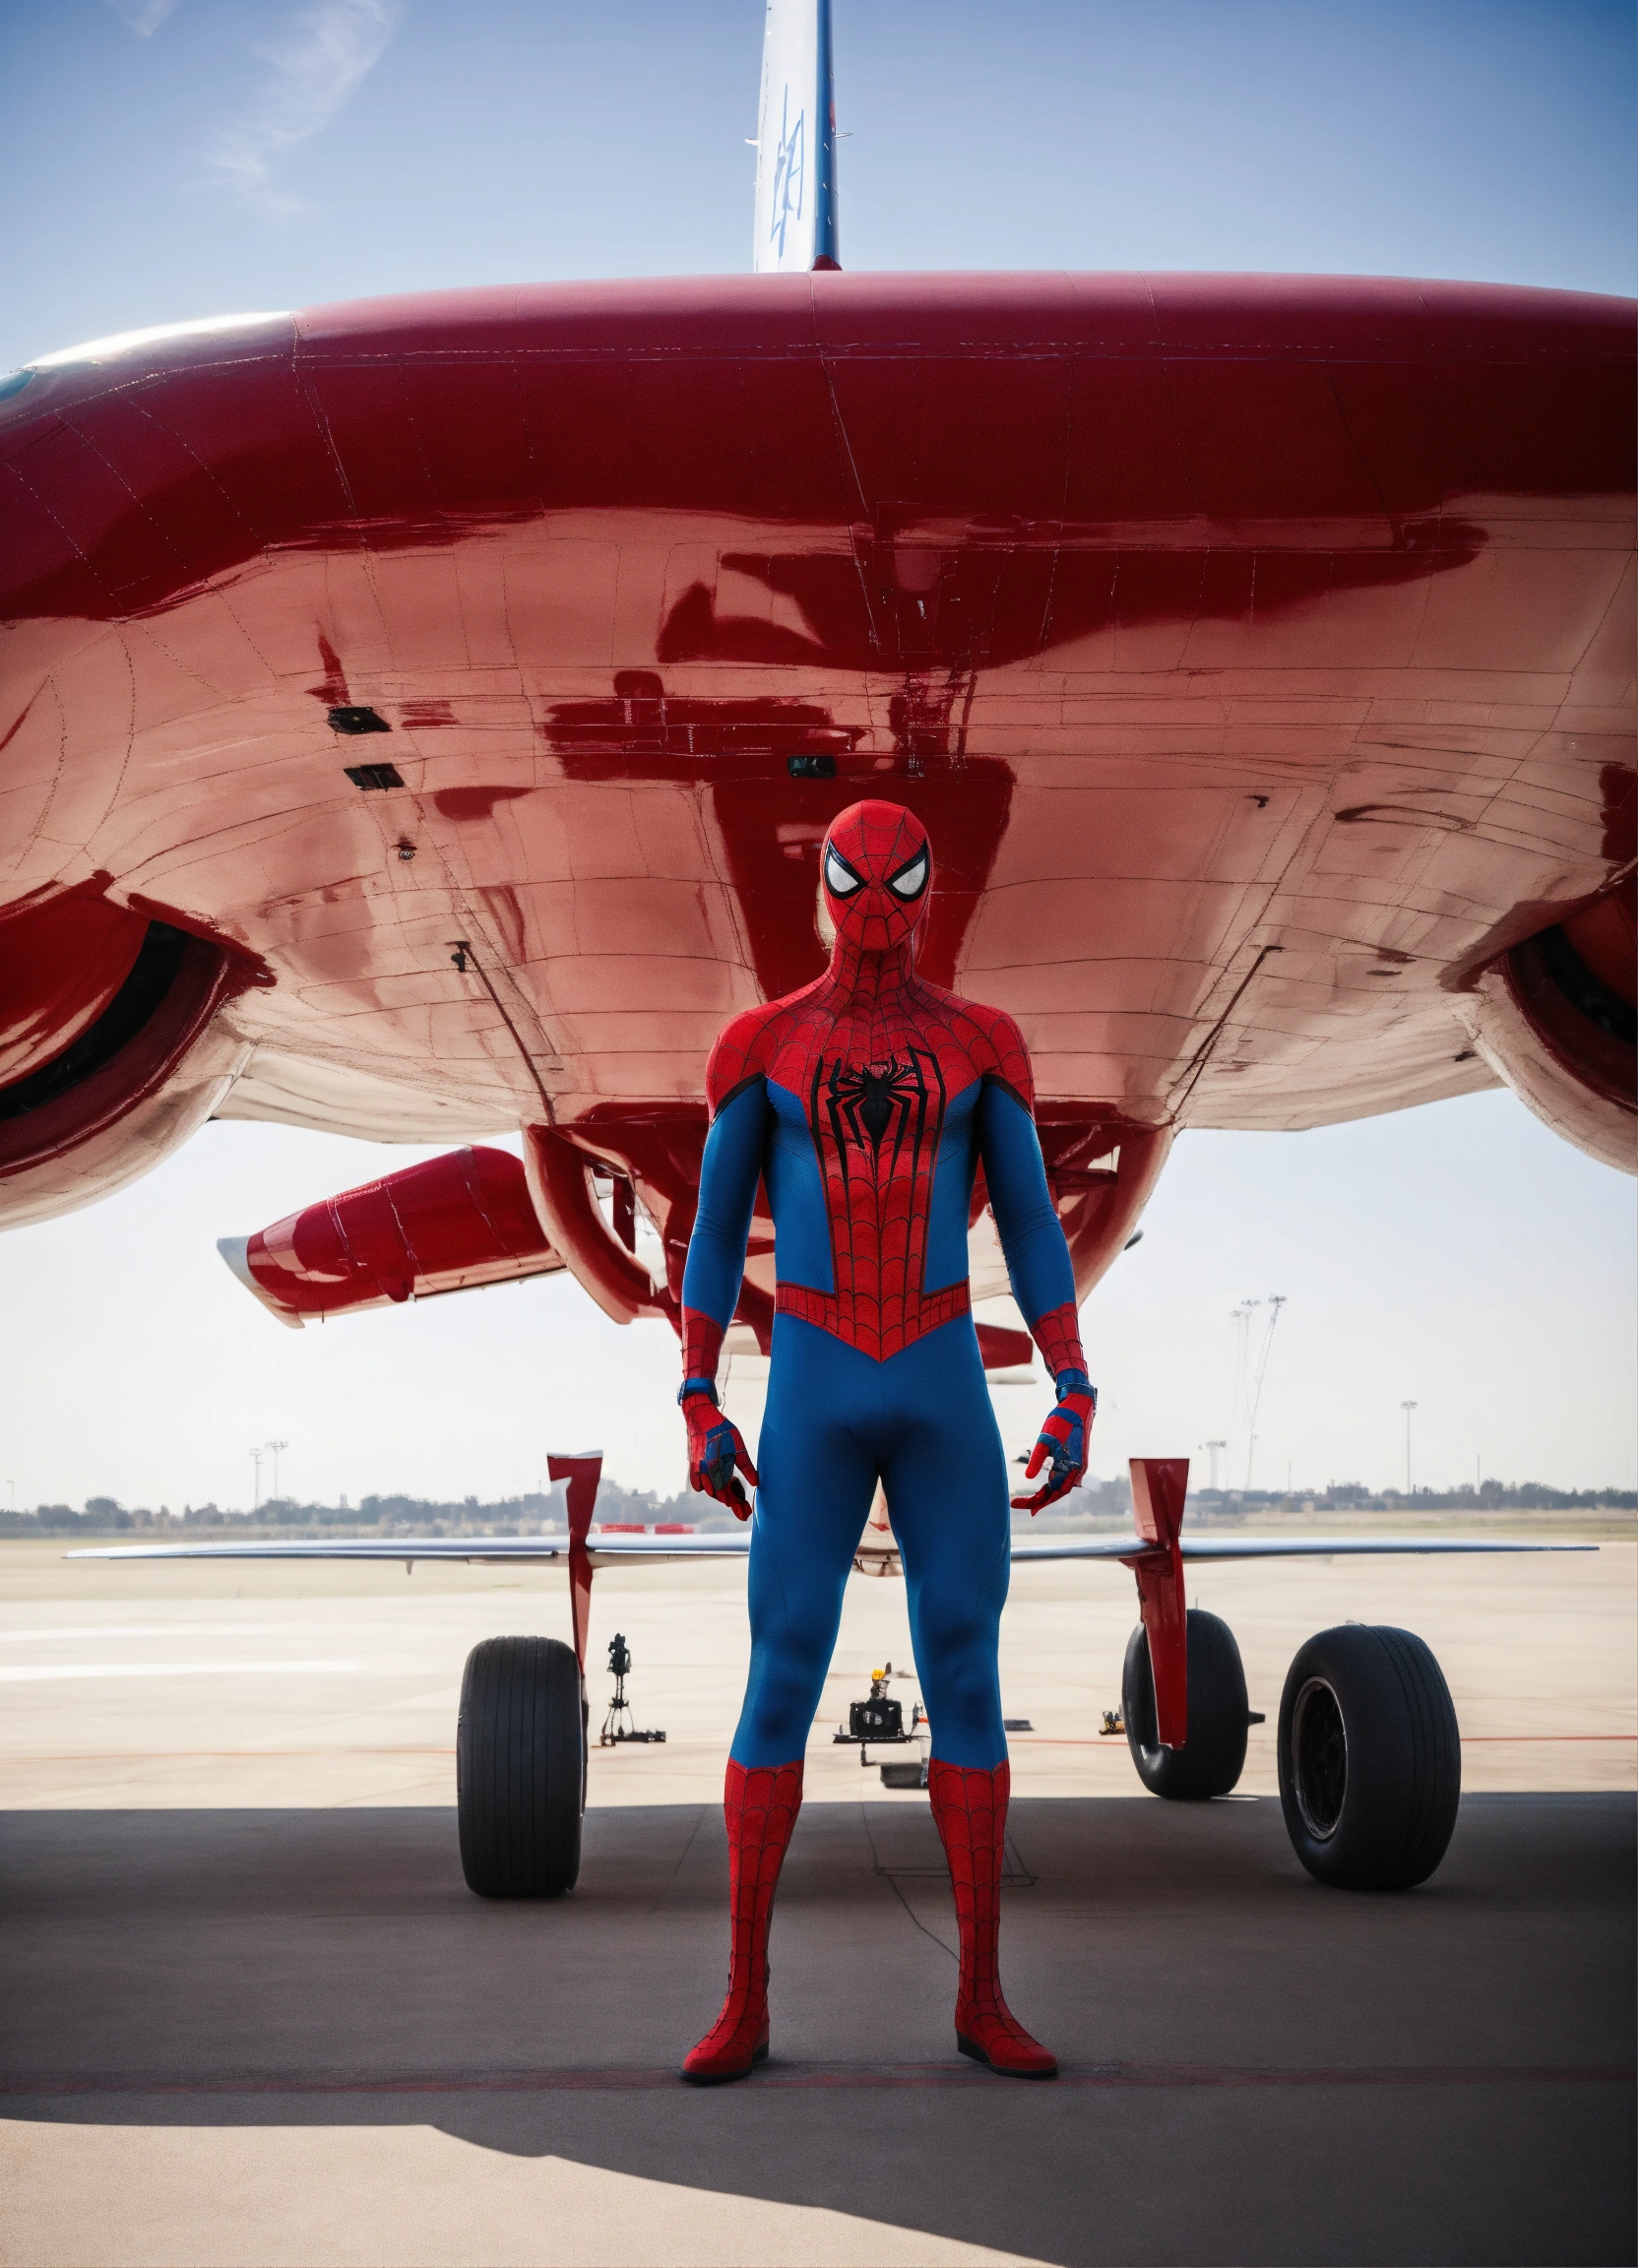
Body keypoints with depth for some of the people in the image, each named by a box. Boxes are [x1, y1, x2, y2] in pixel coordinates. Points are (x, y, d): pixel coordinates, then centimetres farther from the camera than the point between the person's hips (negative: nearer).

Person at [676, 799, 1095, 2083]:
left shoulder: (979, 1046, 7)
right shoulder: (764, 1045, 3)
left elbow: (1034, 1230, 7)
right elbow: (714, 1233, 6)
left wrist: (1076, 1399, -1)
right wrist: (700, 1409, -2)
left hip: (948, 1393, 1)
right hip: (811, 1398, -1)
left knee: (967, 1680, 2)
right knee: (780, 1683, -3)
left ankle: (982, 1998, 13)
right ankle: (746, 2003, 8)